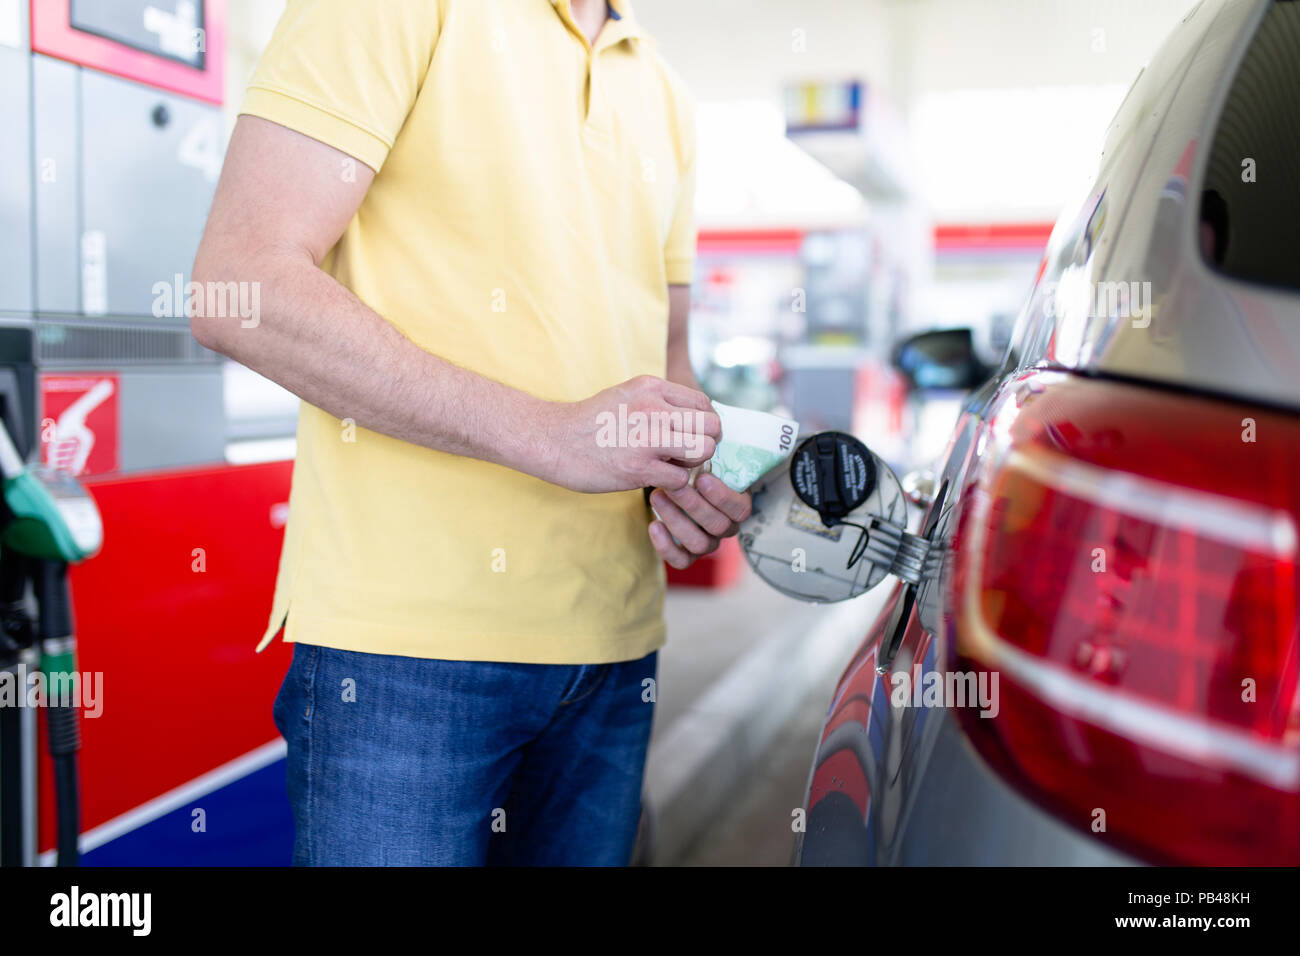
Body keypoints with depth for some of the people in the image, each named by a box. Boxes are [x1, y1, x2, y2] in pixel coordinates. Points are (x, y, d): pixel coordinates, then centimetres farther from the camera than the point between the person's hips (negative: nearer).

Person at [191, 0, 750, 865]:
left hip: (612, 645, 7)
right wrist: (552, 435, -18)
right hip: (407, 640, -6)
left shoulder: (663, 96, 18)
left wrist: (689, 476, 1)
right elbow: (240, 287, -15)